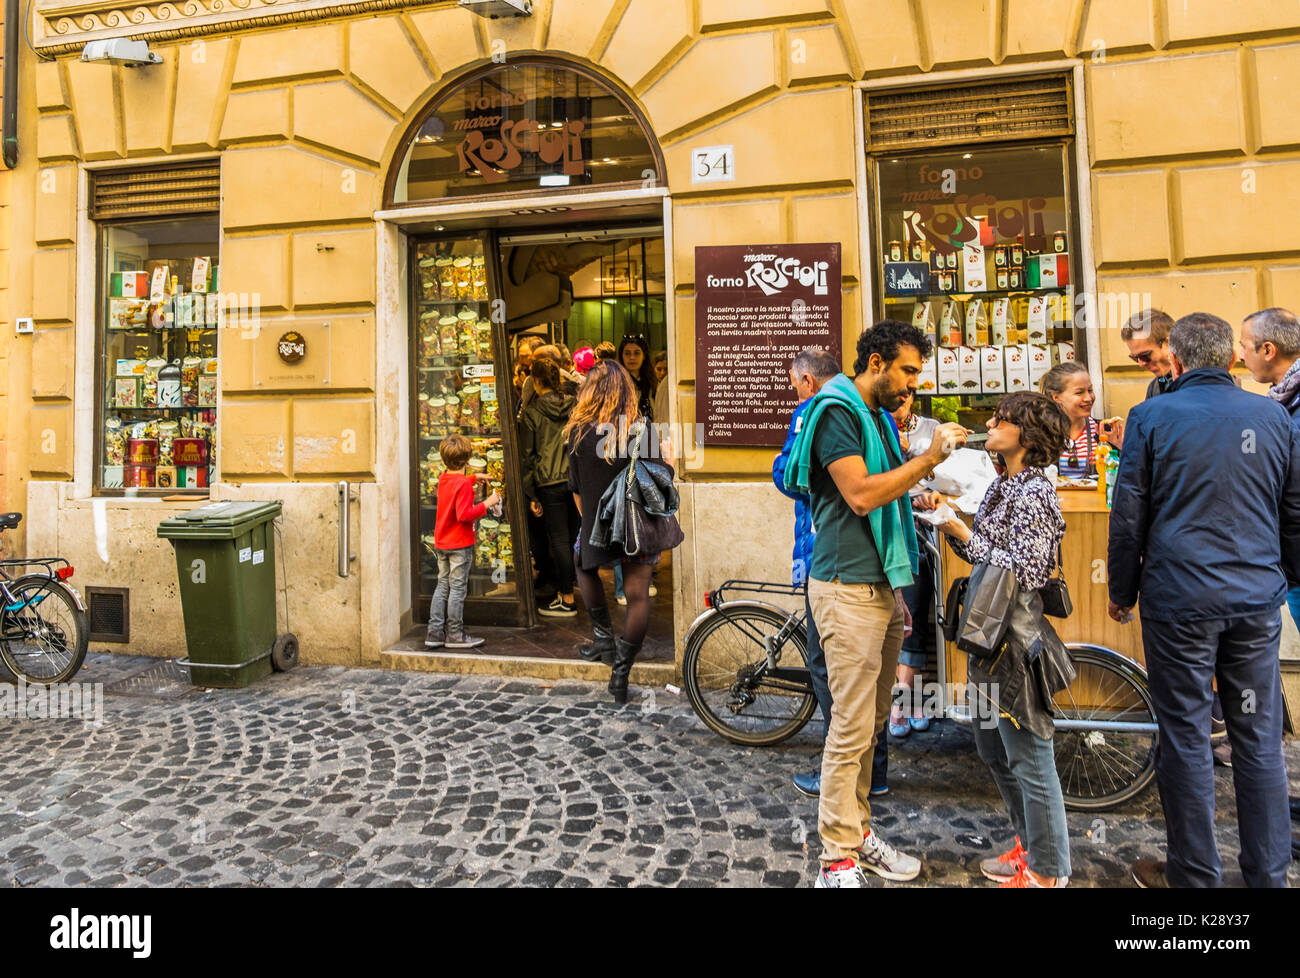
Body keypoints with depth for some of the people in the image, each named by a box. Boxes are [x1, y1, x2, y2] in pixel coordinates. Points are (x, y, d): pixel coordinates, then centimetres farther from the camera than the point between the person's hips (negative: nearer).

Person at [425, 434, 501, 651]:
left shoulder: (443, 479, 7)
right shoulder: (463, 484, -18)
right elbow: (464, 514, -24)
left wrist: (474, 478, 35)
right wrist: (486, 504, -18)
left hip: (441, 543, 8)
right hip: (460, 544, -8)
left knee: (442, 586, 13)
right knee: (457, 588, -1)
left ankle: (434, 633, 14)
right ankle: (455, 635, 5)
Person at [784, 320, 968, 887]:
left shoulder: (876, 415, 19)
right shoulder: (836, 411, -10)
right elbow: (859, 495, -21)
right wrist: (928, 458, -18)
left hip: (879, 586, 9)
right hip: (848, 589, -9)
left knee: (870, 722, 14)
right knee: (851, 728, -4)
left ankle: (858, 834, 27)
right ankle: (838, 860, 8)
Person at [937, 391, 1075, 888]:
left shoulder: (1035, 493, -17)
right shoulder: (1002, 485, 10)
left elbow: (1024, 572, -23)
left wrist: (964, 533, -21)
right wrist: (950, 524, -1)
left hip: (1018, 640, -10)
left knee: (1028, 758, 4)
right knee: (994, 749, 21)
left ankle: (1046, 872, 22)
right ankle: (1029, 844, 39)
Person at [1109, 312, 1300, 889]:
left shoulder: (1152, 416, -6)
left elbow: (1128, 516, -5)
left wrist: (1121, 592, 5)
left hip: (1179, 602, -4)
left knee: (1186, 738, 5)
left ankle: (1193, 874, 17)